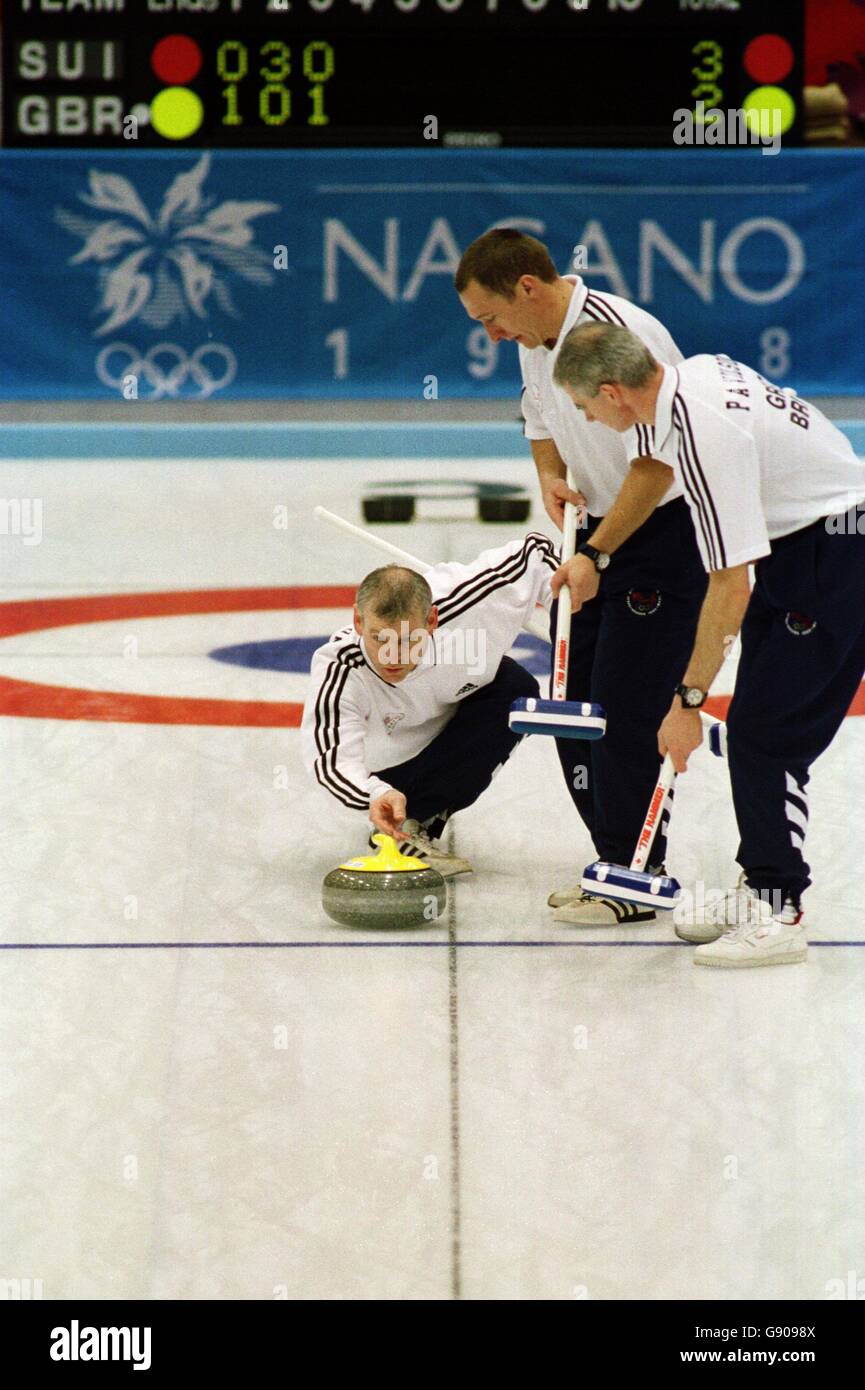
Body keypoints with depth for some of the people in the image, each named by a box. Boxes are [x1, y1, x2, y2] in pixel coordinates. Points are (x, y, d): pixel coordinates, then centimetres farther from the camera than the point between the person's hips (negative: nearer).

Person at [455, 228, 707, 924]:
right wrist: (551, 478, -2)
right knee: (573, 701, 9)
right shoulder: (534, 340, 5)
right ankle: (618, 866, 19)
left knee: (624, 708, -10)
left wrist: (596, 555, -24)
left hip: (667, 528, -9)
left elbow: (655, 465, -26)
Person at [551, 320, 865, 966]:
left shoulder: (705, 433, -29)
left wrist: (688, 699, -20)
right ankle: (760, 887, 21)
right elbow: (657, 470, 22)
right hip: (797, 538, 10)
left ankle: (779, 913, -3)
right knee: (756, 724, 13)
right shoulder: (694, 373, -1)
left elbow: (730, 587, -27)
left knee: (766, 733, -10)